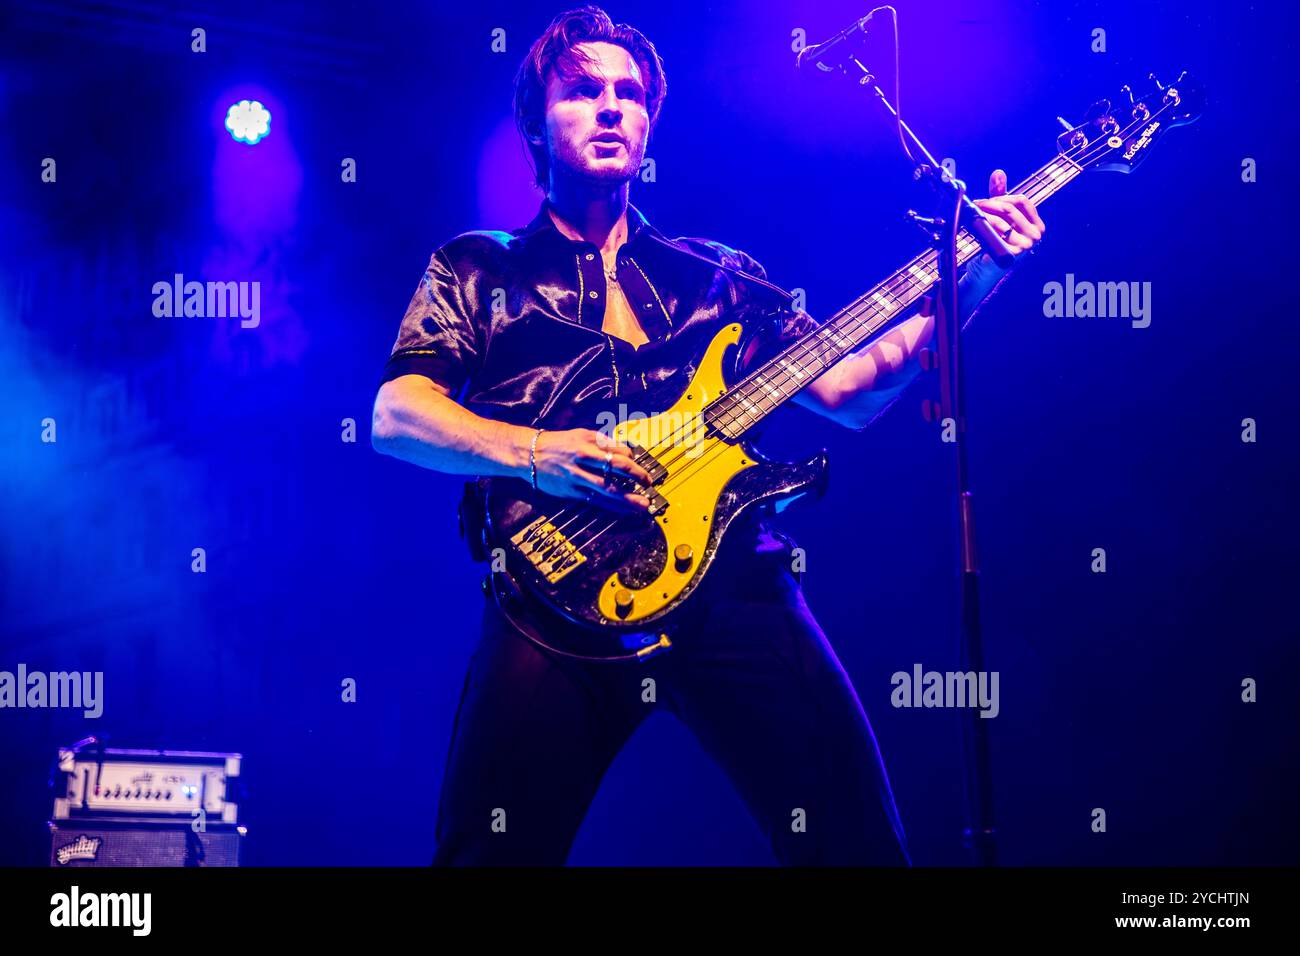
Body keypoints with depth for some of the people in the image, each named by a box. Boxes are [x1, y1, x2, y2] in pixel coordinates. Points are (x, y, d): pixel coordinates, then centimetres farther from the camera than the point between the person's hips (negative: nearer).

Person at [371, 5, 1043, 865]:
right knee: (494, 847, -15)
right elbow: (396, 415, 4)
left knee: (855, 838, -6)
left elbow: (848, 394, 21)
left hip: (734, 579, 2)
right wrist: (535, 453, -15)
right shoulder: (478, 269, 17)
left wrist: (965, 286, 9)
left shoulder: (719, 275, 25)